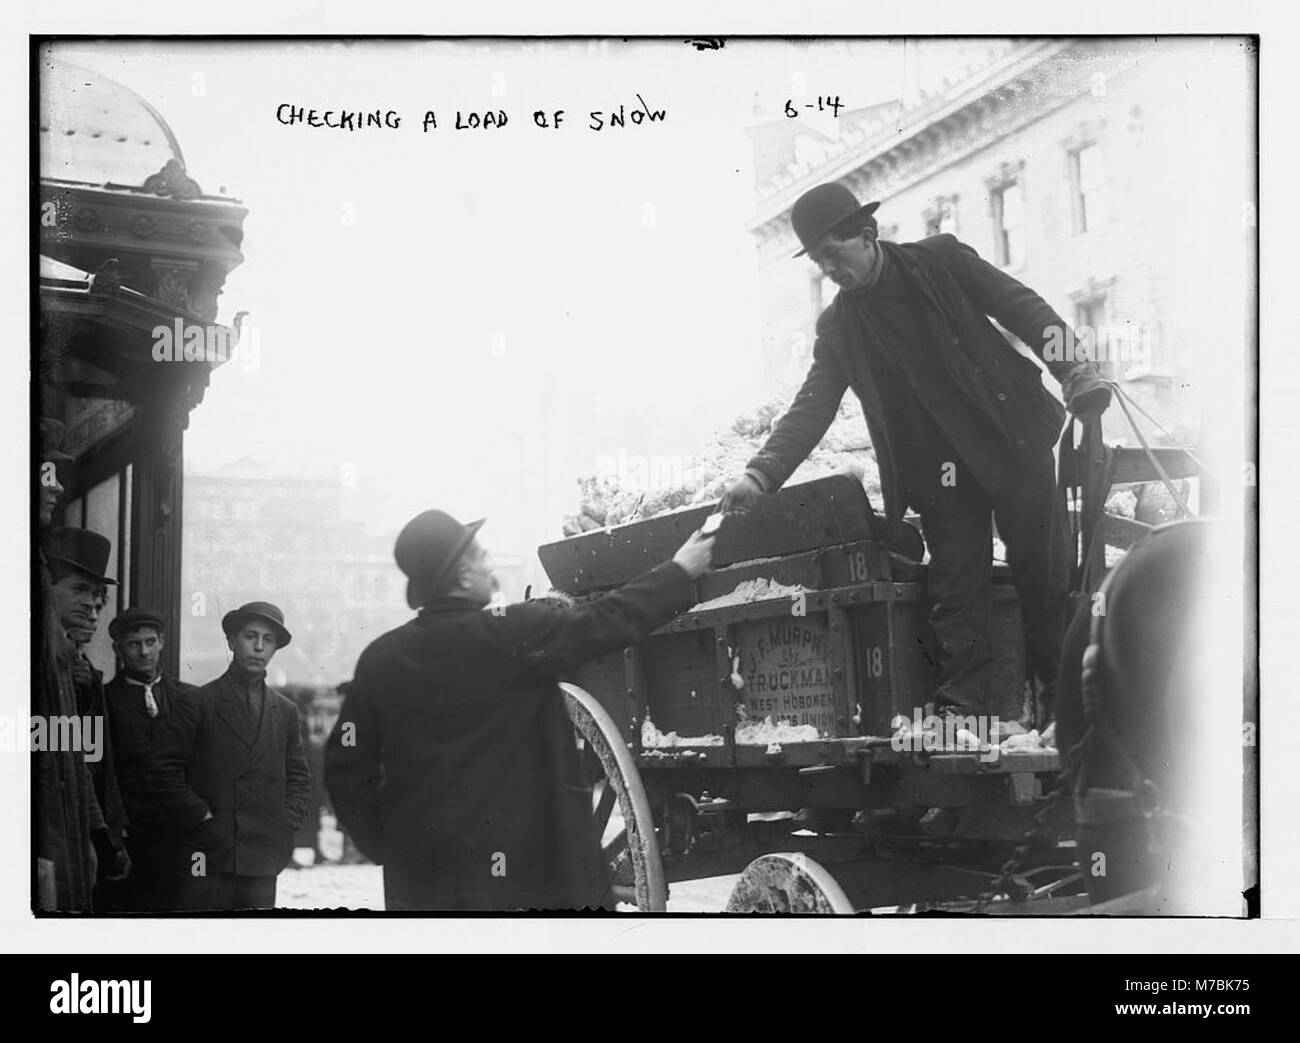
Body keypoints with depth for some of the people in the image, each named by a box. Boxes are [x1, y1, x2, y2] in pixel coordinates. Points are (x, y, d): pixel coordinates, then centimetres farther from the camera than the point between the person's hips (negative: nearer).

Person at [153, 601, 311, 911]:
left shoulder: (286, 711, 15)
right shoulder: (197, 704, 2)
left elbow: (299, 779, 19)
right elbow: (166, 770, -3)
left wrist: (283, 823, 5)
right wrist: (199, 816, -7)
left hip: (262, 860, 4)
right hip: (206, 858, -4)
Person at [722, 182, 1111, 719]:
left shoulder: (941, 261, 0)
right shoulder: (838, 328, 7)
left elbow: (1025, 309, -1)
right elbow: (811, 407, 2)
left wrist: (1075, 370, -17)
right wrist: (760, 473, -13)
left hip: (1014, 440, -2)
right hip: (940, 474, 2)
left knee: (1045, 573, 0)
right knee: (956, 597, -3)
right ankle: (958, 712, -3)